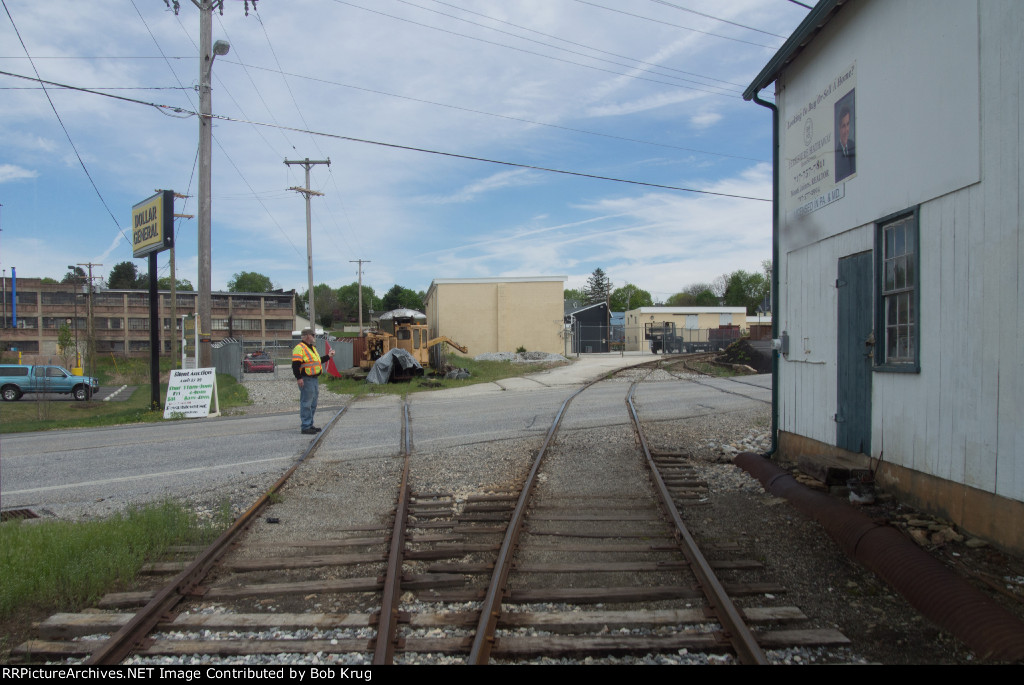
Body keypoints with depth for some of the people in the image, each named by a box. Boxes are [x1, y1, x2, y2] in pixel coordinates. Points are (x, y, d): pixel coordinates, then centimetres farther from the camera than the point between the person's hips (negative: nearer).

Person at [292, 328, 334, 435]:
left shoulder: (312, 348, 19)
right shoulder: (299, 348, -12)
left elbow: (317, 361, 28)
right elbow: (295, 365, -18)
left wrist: (328, 356, 22)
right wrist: (299, 378, -23)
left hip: (315, 379, 10)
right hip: (306, 380, -10)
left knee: (313, 404, 14)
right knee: (306, 404, -7)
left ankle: (310, 425, 22)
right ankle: (306, 427, -3)